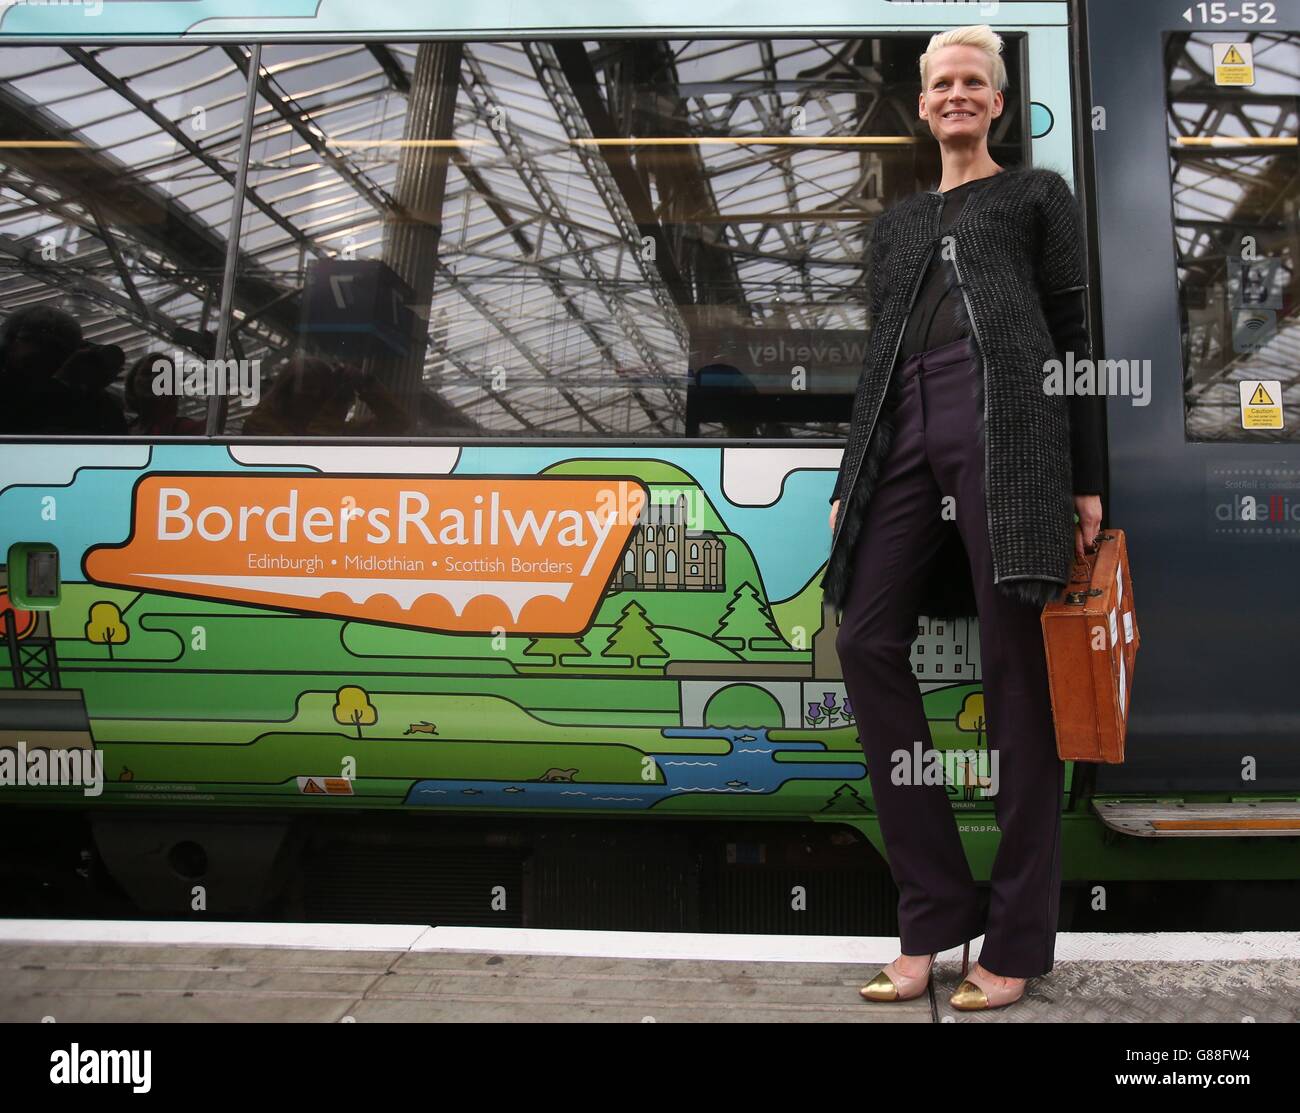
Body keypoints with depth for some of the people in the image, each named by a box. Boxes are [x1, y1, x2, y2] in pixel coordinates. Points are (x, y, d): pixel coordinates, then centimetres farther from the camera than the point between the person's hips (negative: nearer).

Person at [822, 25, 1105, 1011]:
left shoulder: (1038, 194, 16)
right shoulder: (897, 223, 28)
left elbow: (1075, 336, 8)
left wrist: (1086, 478, -2)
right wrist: (852, 483, 14)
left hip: (1009, 425, -4)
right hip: (907, 436, 5)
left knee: (1016, 664, -7)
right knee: (868, 641, -8)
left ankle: (1016, 941, 1)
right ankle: (937, 912, 1)